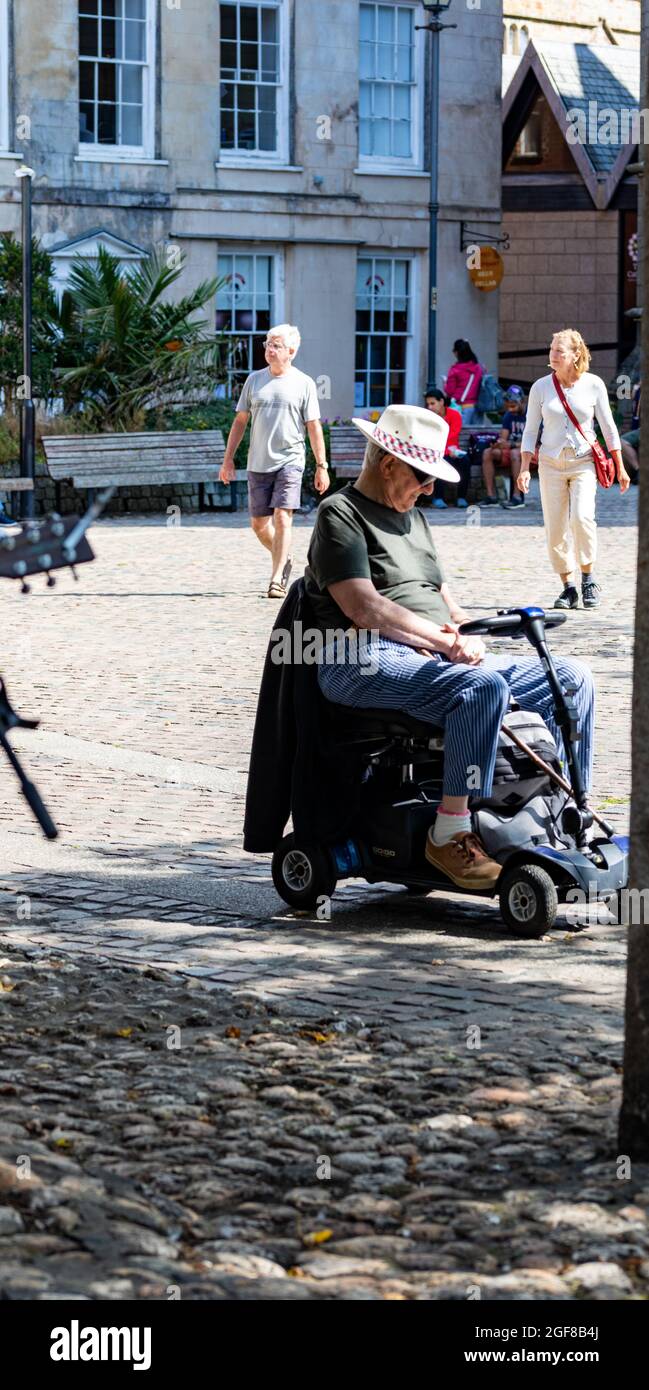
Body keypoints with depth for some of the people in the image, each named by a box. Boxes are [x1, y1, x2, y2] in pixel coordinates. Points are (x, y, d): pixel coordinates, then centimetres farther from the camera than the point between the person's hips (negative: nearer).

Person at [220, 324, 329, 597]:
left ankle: (277, 580, -12)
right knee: (259, 523, 8)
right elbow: (240, 421, 12)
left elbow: (314, 427, 1)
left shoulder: (304, 383, 0)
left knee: (282, 518, -14)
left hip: (289, 461, -4)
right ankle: (284, 559, 34)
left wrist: (322, 466, -2)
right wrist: (228, 459, 7)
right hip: (258, 463, 4)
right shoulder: (254, 380, 9)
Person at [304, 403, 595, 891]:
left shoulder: (414, 519, 26)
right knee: (483, 688, -37)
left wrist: (466, 638, 0)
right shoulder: (341, 515, -2)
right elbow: (363, 607, -14)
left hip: (435, 661, 9)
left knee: (573, 679, 1)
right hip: (368, 662, -9)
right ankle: (451, 833, -33)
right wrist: (447, 640, -16)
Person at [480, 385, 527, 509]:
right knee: (487, 453, -16)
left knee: (514, 453, -38)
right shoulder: (508, 416, 10)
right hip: (510, 452, 6)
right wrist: (497, 444, -18)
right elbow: (503, 438, 7)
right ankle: (491, 496, -22)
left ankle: (518, 497, -37)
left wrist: (512, 445, -28)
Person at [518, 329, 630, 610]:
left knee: (581, 517, -23)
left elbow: (608, 426, 5)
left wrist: (620, 467, 5)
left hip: (584, 462, -2)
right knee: (555, 530, -2)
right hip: (551, 463, 2)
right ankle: (568, 588, 12)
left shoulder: (593, 384, -2)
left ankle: (589, 579, -8)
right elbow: (530, 431, 6)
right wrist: (524, 468, -4)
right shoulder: (541, 387, 1)